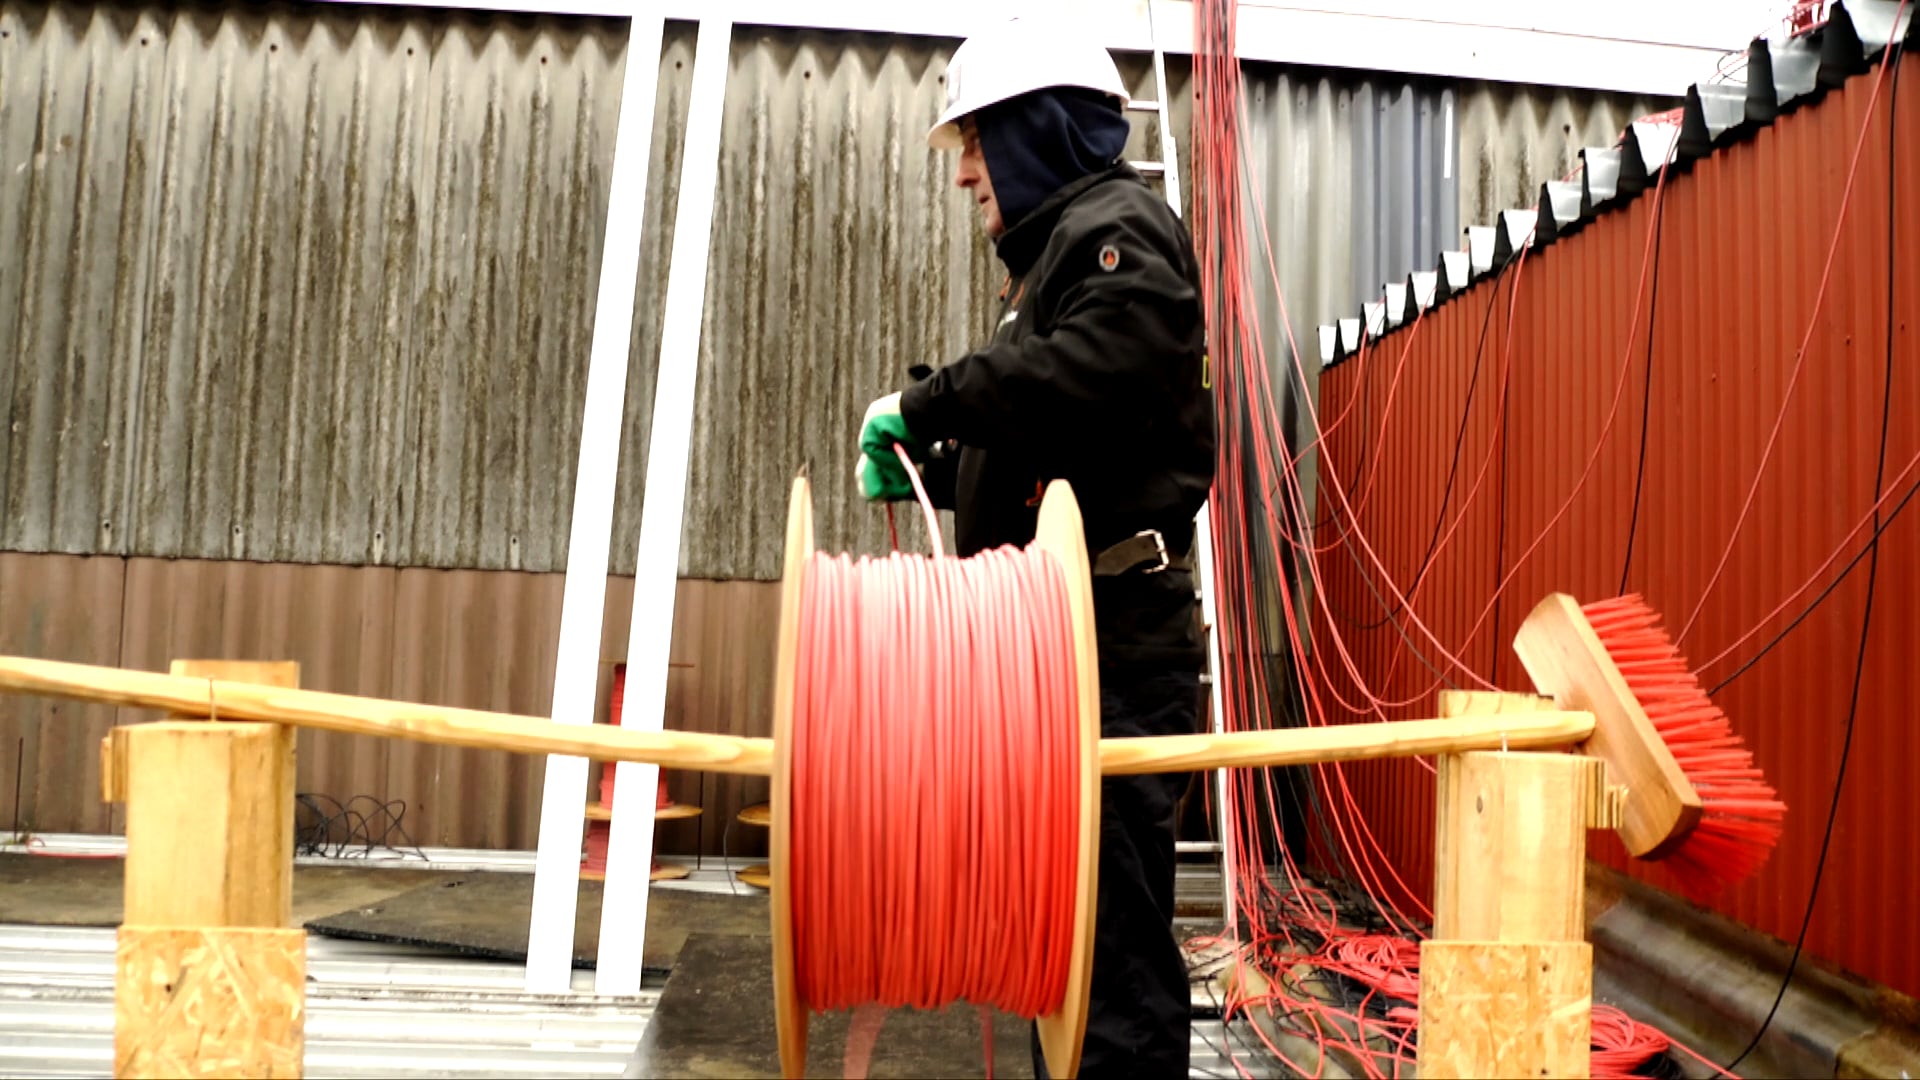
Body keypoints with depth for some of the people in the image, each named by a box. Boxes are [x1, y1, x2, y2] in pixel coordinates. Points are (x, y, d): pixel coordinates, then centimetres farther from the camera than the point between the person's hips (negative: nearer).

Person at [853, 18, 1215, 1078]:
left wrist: (929, 401, -12)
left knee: (1109, 915, -8)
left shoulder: (1122, 227, -3)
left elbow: (1089, 371, -23)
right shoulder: (1052, 249, 25)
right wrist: (926, 464, 12)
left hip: (1114, 634, -10)